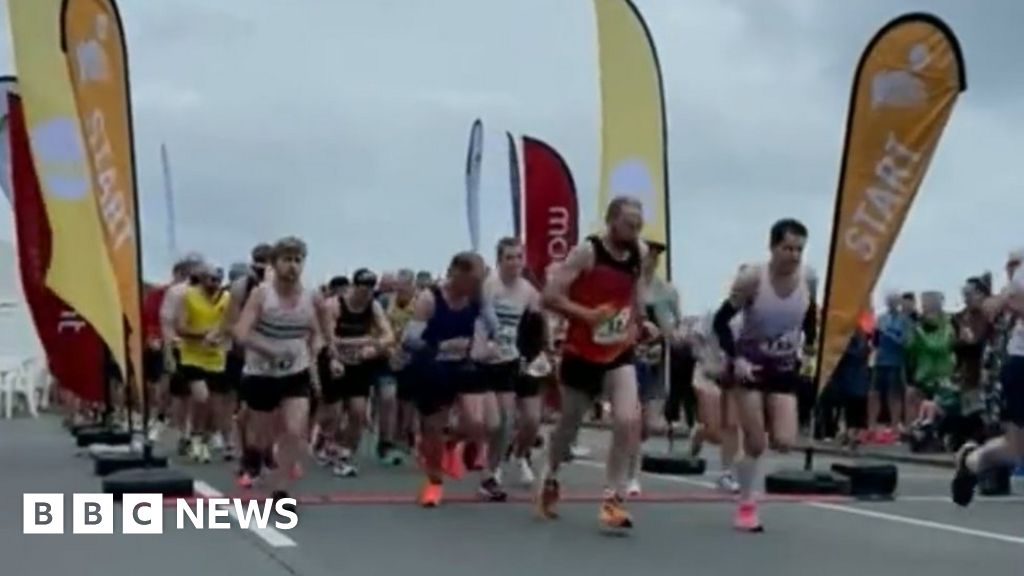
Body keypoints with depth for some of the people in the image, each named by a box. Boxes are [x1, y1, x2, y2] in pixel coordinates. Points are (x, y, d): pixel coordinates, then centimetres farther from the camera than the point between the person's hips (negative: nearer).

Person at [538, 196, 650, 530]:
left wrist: (636, 324, 8)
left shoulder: (640, 253, -1)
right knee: (569, 424, 13)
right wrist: (587, 314, -27)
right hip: (582, 354, -3)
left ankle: (613, 499, -9)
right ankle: (550, 477, 42)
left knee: (628, 421, -17)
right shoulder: (586, 253, -17)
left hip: (619, 354, 3)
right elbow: (550, 296, -20)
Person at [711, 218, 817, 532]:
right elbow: (721, 320, -14)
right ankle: (746, 505, 12)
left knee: (785, 442, -9)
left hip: (785, 366, 4)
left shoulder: (808, 280, -8)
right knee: (754, 444, -5)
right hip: (751, 364, -4)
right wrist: (735, 359, -22)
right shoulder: (752, 278, -20)